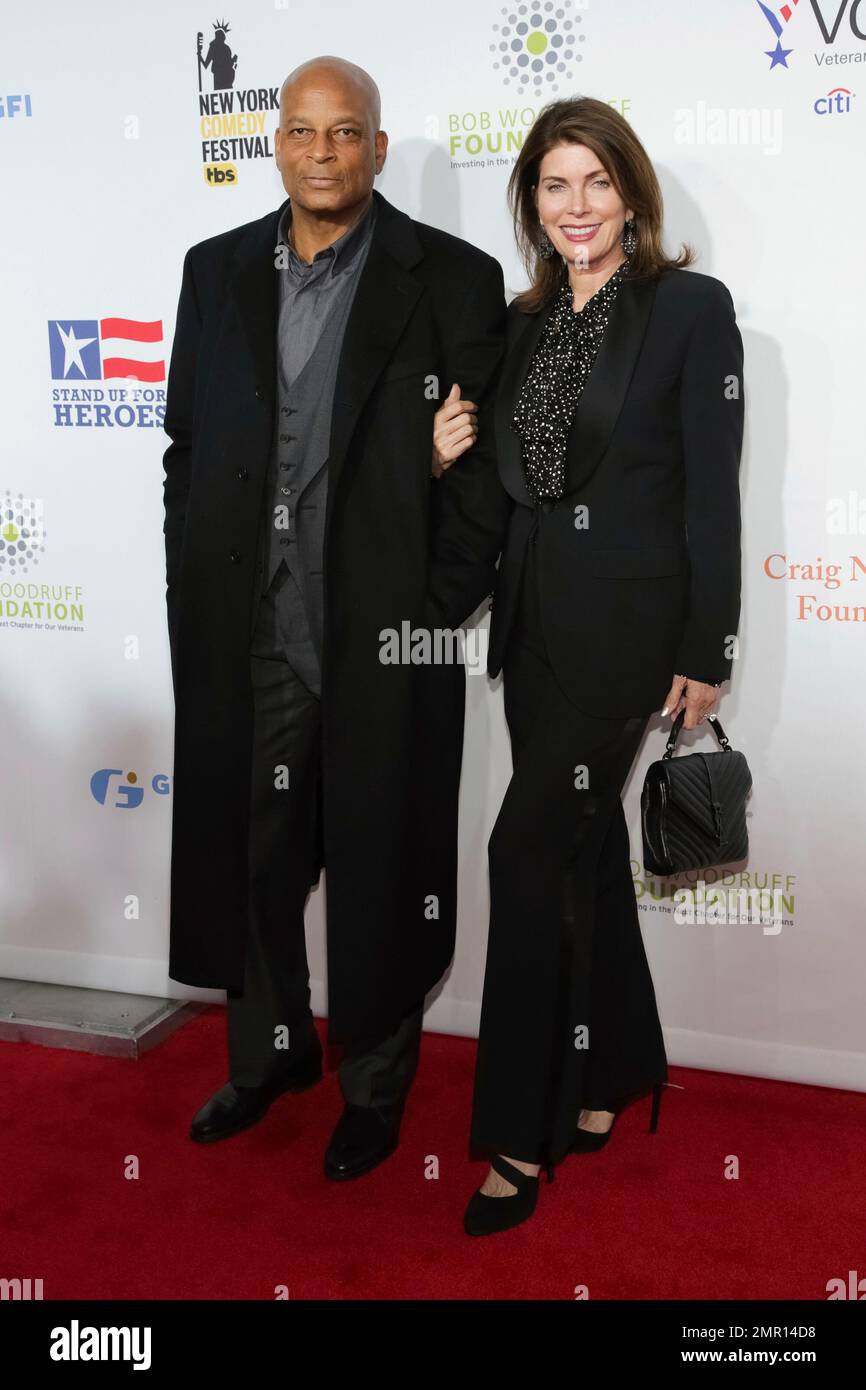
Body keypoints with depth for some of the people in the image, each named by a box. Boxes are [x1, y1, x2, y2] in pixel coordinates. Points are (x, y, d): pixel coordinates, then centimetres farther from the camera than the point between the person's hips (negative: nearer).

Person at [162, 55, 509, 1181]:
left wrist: (439, 616, -10)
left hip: (387, 646, -3)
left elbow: (487, 464, -5)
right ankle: (269, 1053, 41)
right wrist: (190, 599, 5)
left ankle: (376, 1085, 32)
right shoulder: (217, 270, 9)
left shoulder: (453, 280, -3)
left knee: (379, 872, 10)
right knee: (248, 860, 17)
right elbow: (187, 446, 11)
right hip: (242, 644, 4)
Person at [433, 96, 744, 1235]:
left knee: (530, 847, -11)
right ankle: (610, 1078, 31)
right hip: (534, 611, 7)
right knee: (585, 842, 14)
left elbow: (712, 490, -9)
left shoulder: (691, 307, -6)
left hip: (629, 611, -6)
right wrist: (447, 457, -4)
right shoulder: (524, 321, 12)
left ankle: (522, 1135, 2)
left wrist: (706, 651, -11)